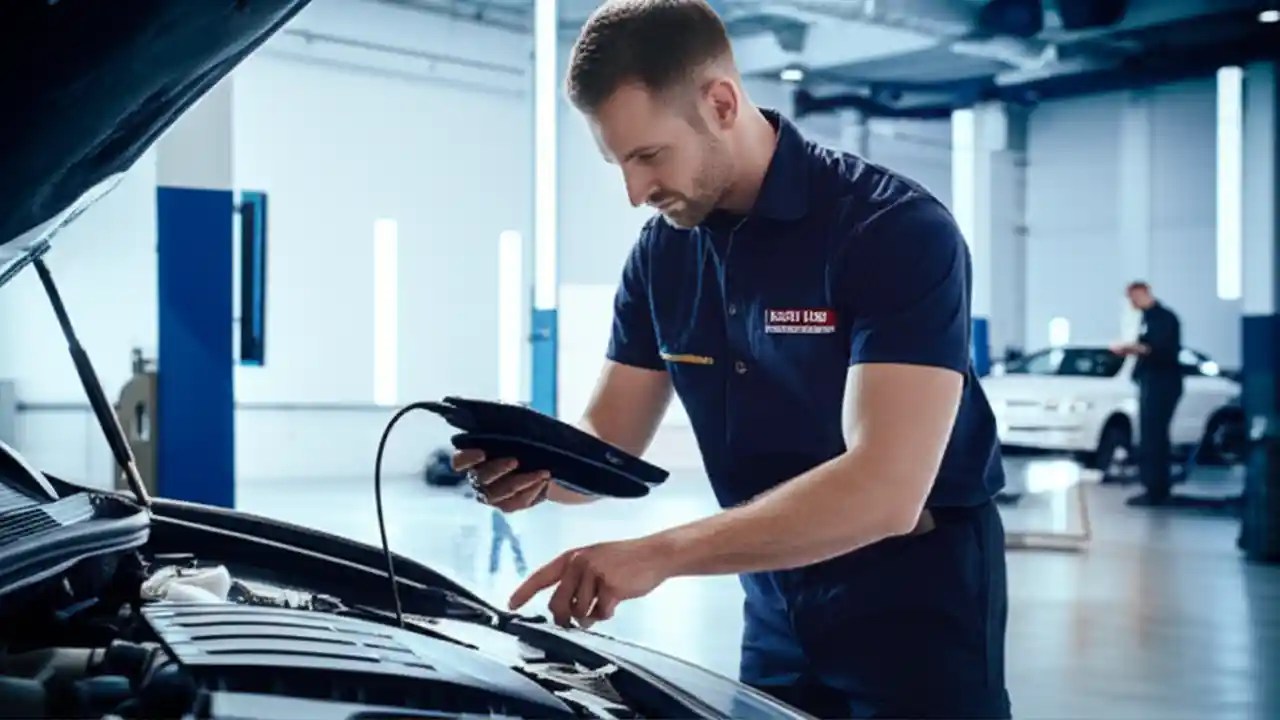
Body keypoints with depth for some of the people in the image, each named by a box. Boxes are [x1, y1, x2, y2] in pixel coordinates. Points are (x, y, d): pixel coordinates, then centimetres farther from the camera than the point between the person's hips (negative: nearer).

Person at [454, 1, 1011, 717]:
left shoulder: (897, 229, -22)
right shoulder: (662, 252, -1)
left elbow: (885, 490, -31)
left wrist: (661, 553, -36)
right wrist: (538, 468, -22)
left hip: (916, 604, -6)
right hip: (777, 611, 6)